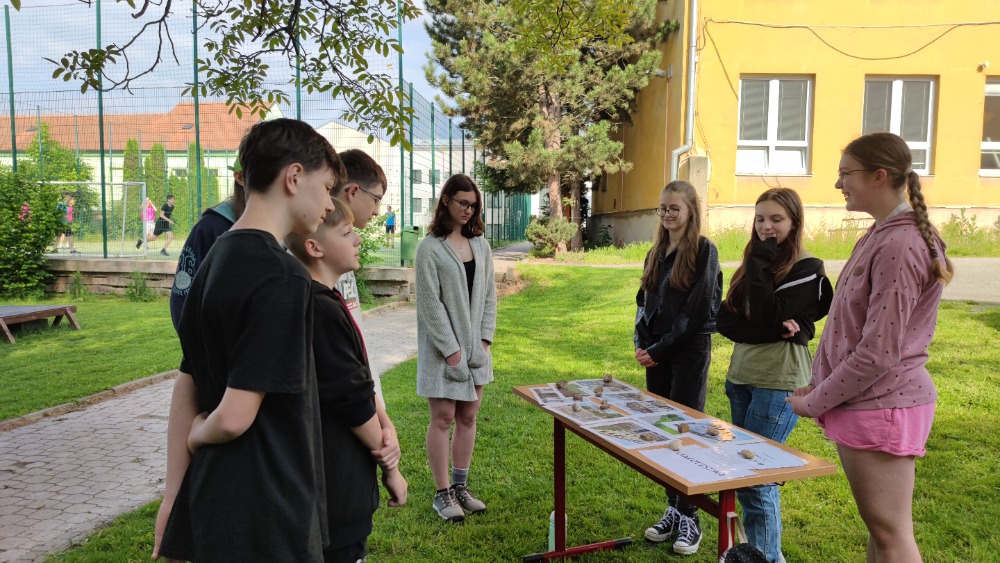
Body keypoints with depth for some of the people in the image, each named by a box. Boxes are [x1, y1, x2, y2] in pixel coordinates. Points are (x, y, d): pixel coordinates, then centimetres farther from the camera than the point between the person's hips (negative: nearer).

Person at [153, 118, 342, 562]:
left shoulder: (215, 260, 6)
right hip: (266, 517, -8)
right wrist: (197, 437, -2)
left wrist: (174, 498, 15)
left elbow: (186, 385, 9)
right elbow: (234, 417, -24)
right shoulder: (283, 279, -22)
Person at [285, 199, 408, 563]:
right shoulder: (321, 311, -23)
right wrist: (390, 467, -9)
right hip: (337, 487, -10)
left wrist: (386, 427, -6)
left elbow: (361, 380, 9)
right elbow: (353, 402, -20)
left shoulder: (330, 303, 8)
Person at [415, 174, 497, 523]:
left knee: (468, 416, 12)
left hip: (476, 346, 6)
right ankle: (442, 493, 14)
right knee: (443, 418, 1)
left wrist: (485, 339, 1)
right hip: (442, 348, -5)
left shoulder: (480, 246, 8)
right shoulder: (430, 248, -9)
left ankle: (460, 487, 25)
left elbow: (489, 295, 10)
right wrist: (451, 348, -14)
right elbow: (429, 302, -12)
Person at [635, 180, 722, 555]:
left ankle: (690, 517, 10)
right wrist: (641, 345, 0)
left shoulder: (704, 251, -8)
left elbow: (697, 310, -14)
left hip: (689, 354, -6)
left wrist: (659, 349, -13)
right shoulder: (656, 253, 13)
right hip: (656, 354, 6)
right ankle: (673, 508, 21)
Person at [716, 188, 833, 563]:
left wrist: (759, 264, -15)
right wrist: (769, 330, -15)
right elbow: (723, 319, 2)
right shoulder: (755, 262, 12)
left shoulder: (806, 268, -7)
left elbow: (770, 316, -19)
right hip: (741, 376, 7)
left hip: (779, 382, -7)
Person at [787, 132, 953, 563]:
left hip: (880, 406, -9)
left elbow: (878, 351, -22)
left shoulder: (899, 245, -19)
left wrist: (815, 403, -11)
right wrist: (820, 386, 11)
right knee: (880, 528, 18)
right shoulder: (881, 235, 12)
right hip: (865, 402, 10)